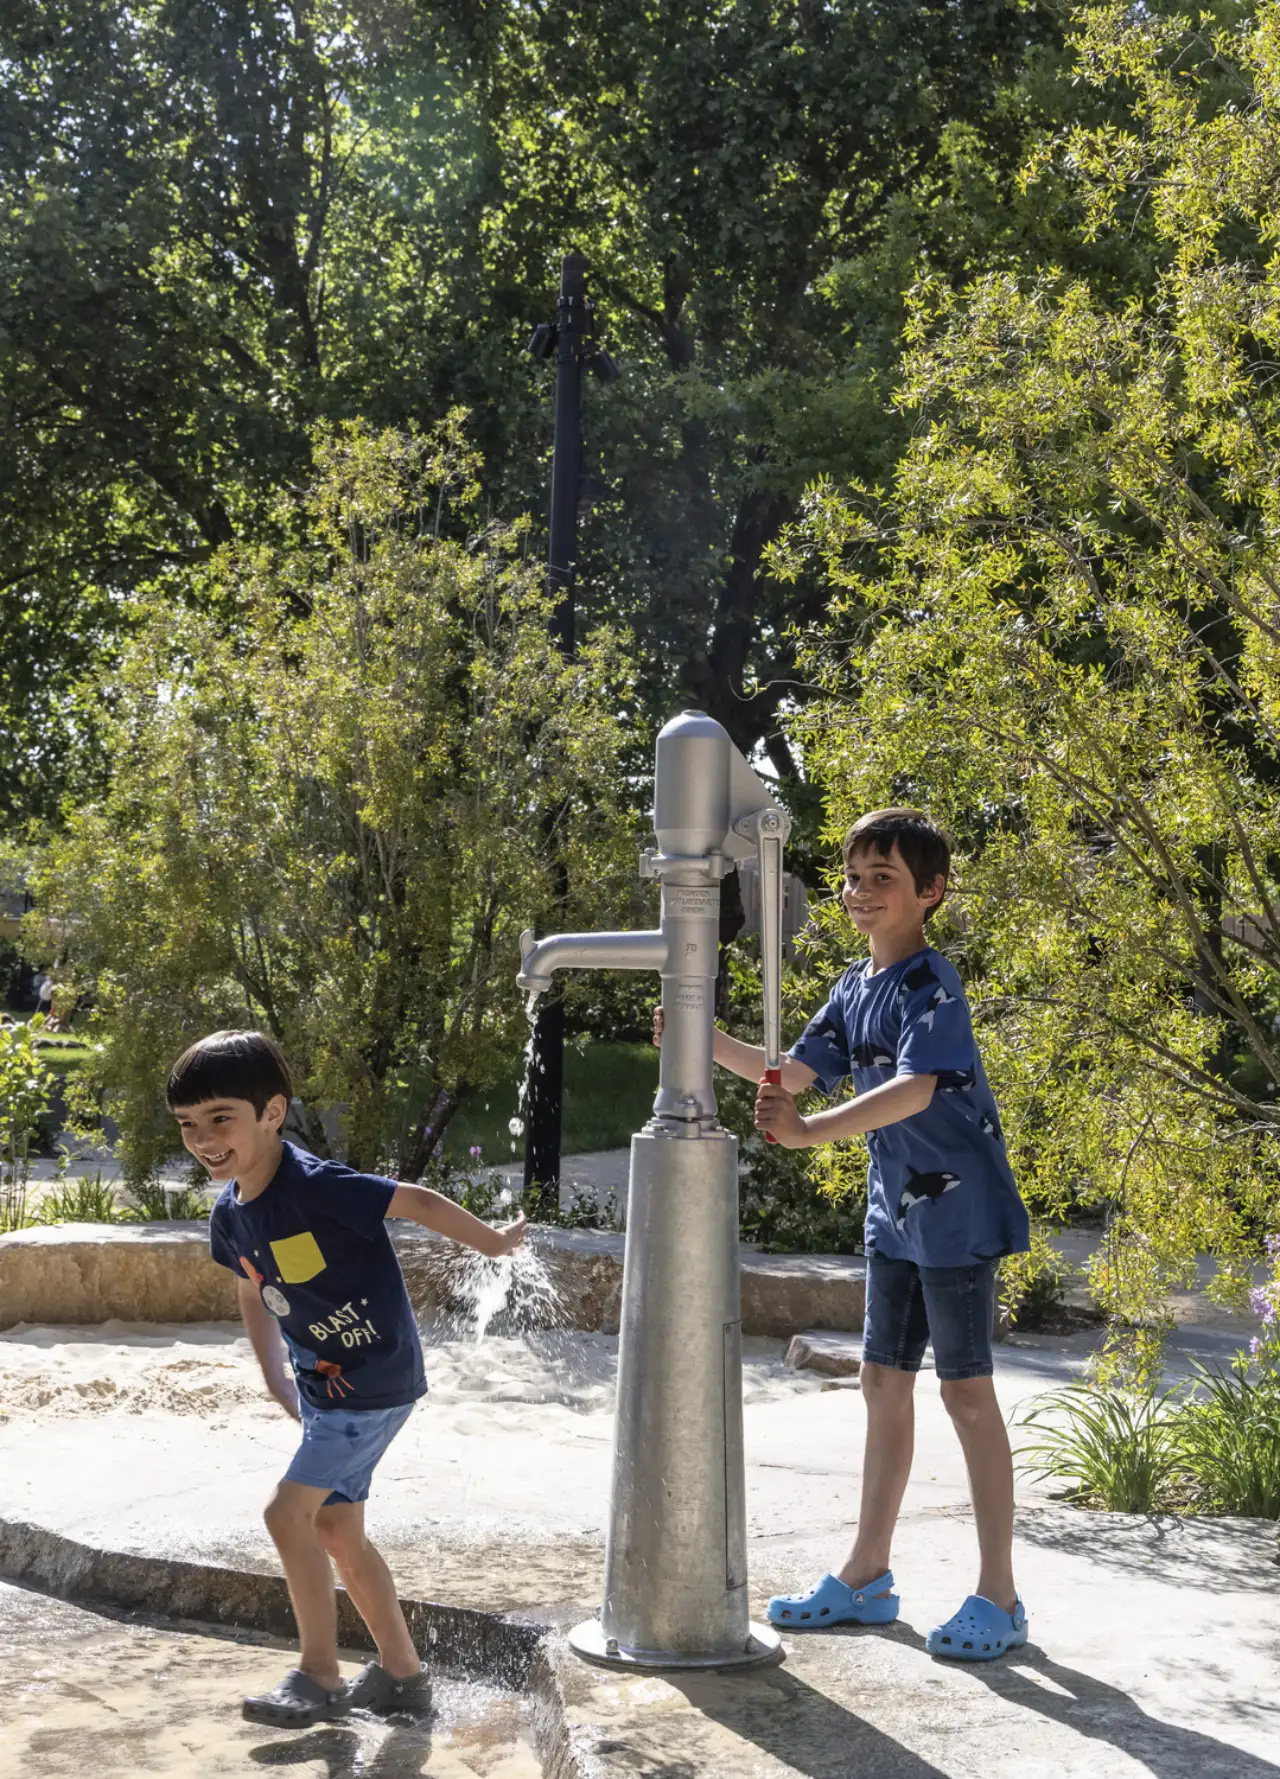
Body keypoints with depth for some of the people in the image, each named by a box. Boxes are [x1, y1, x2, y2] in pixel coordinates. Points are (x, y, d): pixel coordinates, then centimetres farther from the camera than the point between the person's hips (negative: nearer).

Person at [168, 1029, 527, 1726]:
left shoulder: (316, 1187, -26)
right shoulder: (229, 1213, -1)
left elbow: (417, 1202, -18)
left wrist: (495, 1243, -6)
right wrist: (277, 1380, 14)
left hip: (377, 1382, -8)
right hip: (323, 1386, 8)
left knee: (287, 1511, -12)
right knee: (335, 1526, 13)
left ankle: (318, 1676, 3)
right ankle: (401, 1670, 28)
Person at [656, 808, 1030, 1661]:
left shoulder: (932, 983, -18)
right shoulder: (856, 985, 9)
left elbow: (916, 1089, -31)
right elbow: (798, 1071, 11)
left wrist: (810, 1132, -38)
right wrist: (710, 1042, -1)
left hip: (957, 1208, -8)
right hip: (896, 1209, 9)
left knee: (967, 1392, -3)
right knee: (885, 1382, 13)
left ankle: (999, 1598, 8)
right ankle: (868, 1575, 24)